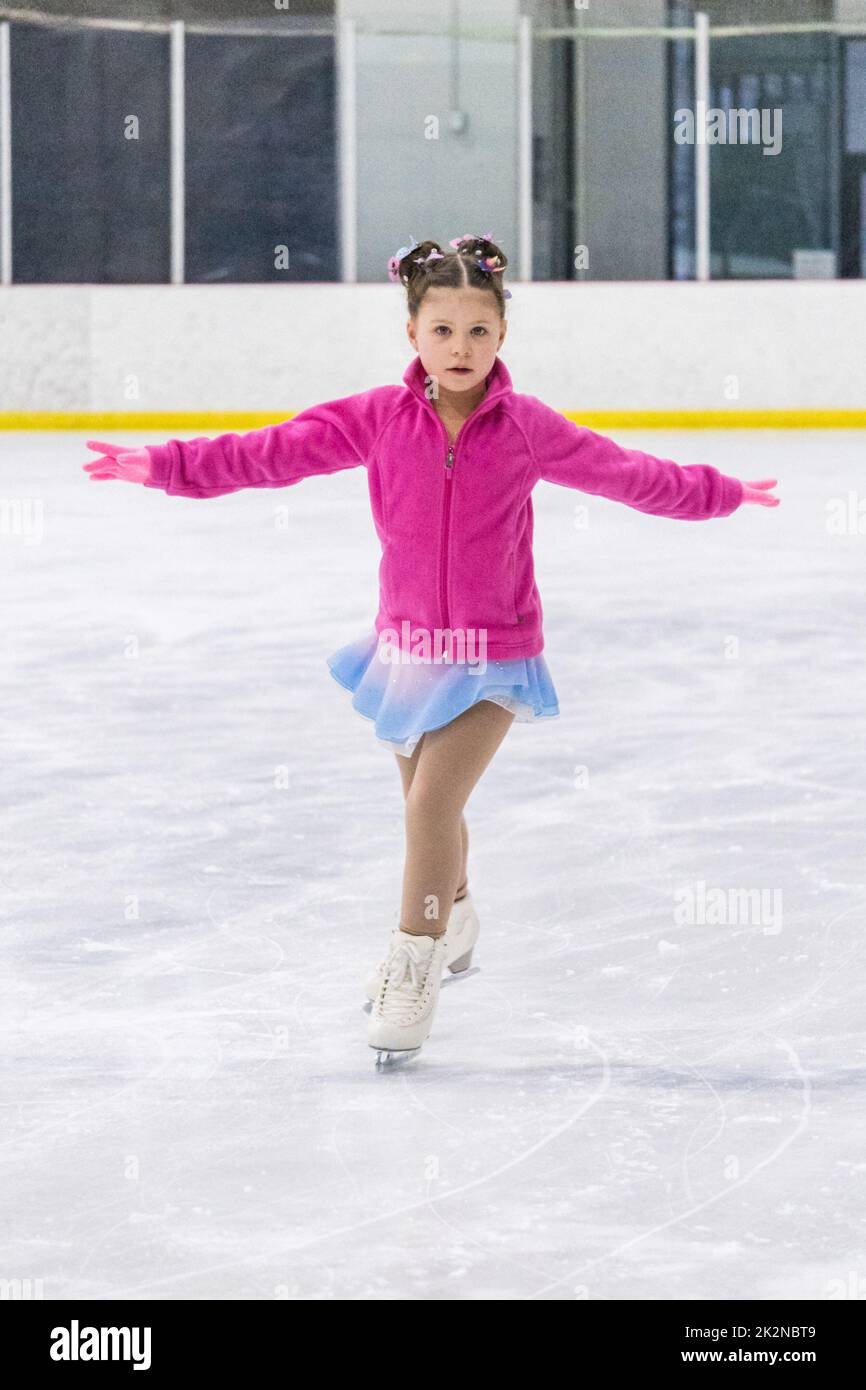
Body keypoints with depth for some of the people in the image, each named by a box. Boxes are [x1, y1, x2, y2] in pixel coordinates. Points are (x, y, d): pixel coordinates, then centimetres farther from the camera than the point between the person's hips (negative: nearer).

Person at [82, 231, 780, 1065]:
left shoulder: (526, 427, -9)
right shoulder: (381, 419, -6)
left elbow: (622, 473, 2)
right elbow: (275, 451, -6)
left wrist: (718, 494, 9)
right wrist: (163, 467, -9)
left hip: (494, 655, -3)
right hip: (406, 644, 3)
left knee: (431, 802, -15)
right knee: (427, 804, 19)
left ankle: (413, 972, -2)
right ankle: (451, 923, 46)